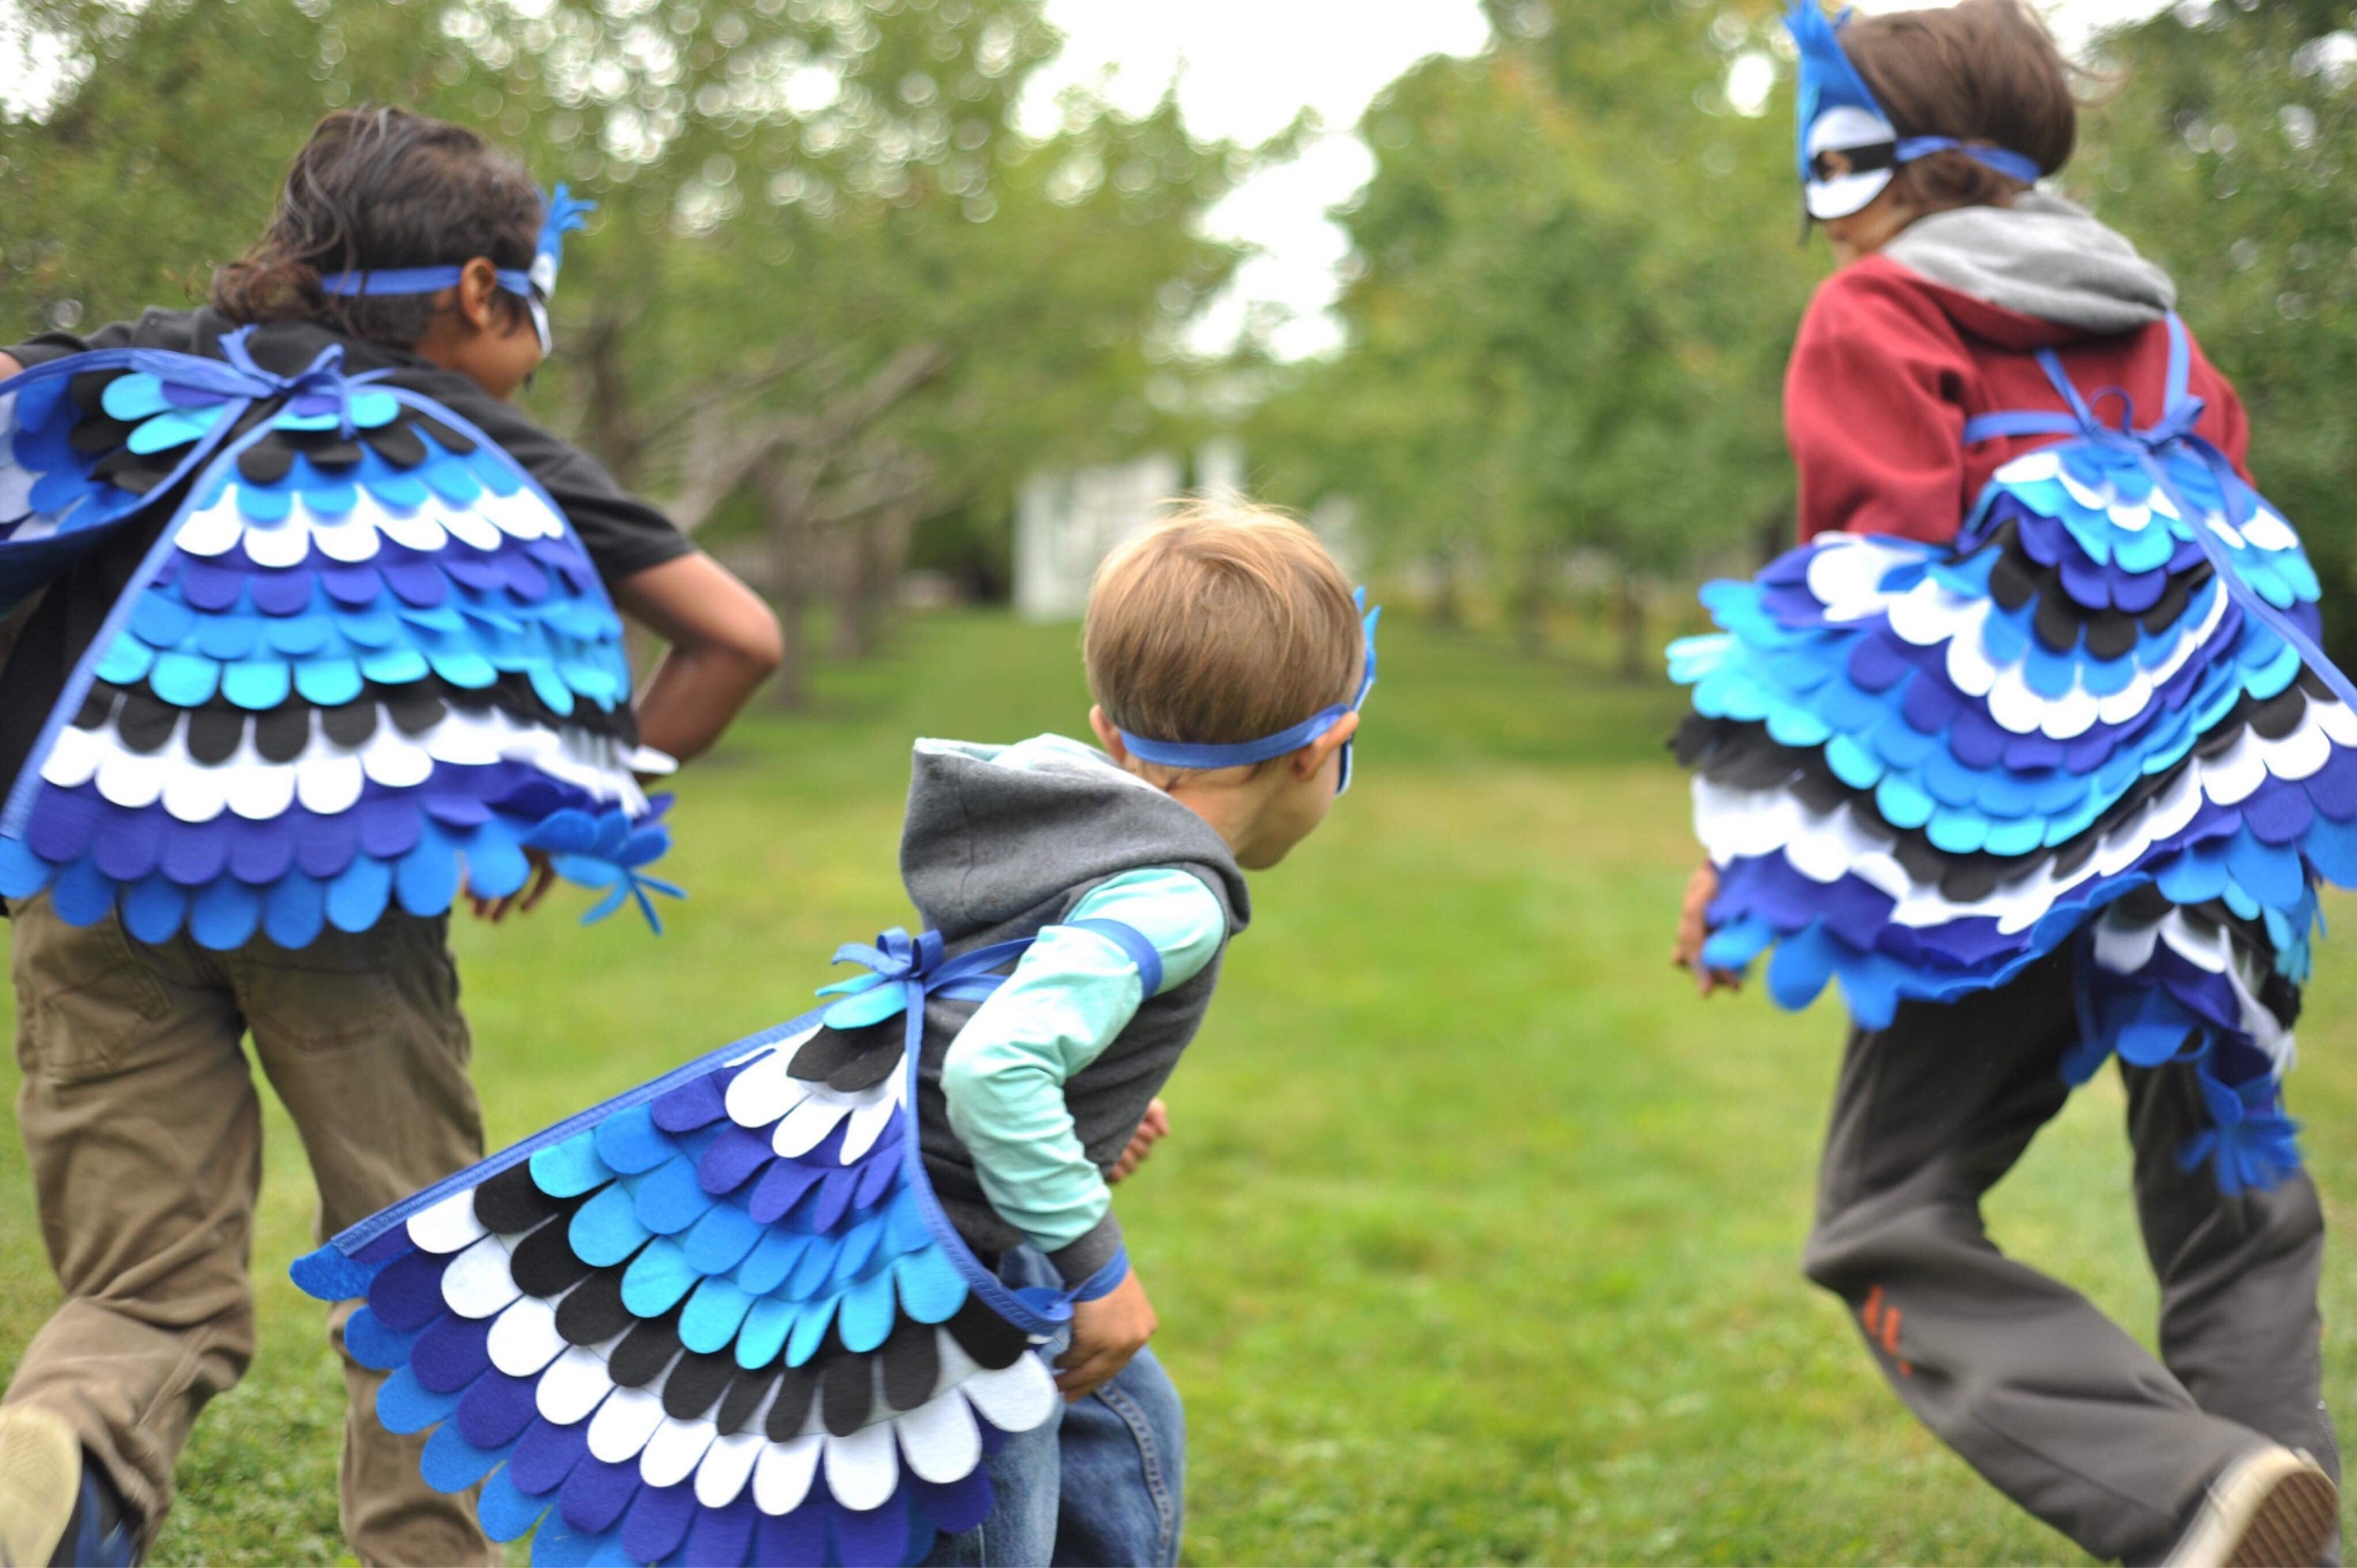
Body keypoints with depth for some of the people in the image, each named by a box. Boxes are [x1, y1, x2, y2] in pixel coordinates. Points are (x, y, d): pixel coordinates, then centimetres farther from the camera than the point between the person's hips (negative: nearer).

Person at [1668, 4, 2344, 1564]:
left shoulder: (1879, 316, 0)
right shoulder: (2146, 319, 19)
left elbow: (1883, 580, -8)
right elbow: (2231, 529, 20)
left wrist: (1751, 851, -6)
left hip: (2019, 831, -7)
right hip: (2210, 811, 7)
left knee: (1888, 1222, -5)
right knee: (2229, 1199, 16)